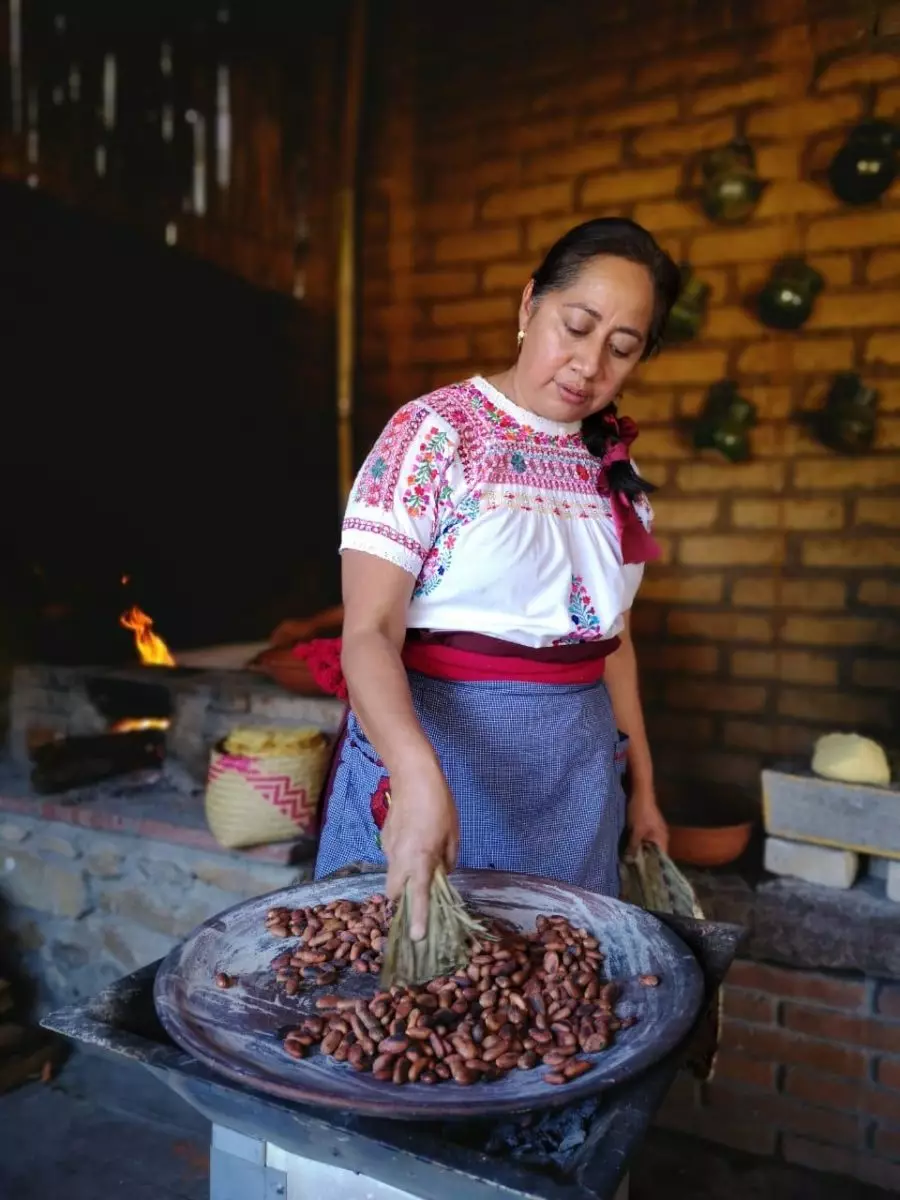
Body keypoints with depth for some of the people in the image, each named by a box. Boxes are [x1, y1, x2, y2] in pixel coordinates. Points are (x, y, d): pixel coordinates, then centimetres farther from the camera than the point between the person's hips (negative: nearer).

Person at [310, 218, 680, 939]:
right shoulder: (432, 433, -11)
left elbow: (611, 635, 14)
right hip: (435, 747, -5)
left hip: (577, 770, 5)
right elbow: (369, 633, -19)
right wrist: (416, 773, -35)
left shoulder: (613, 466, 6)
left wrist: (641, 783, 15)